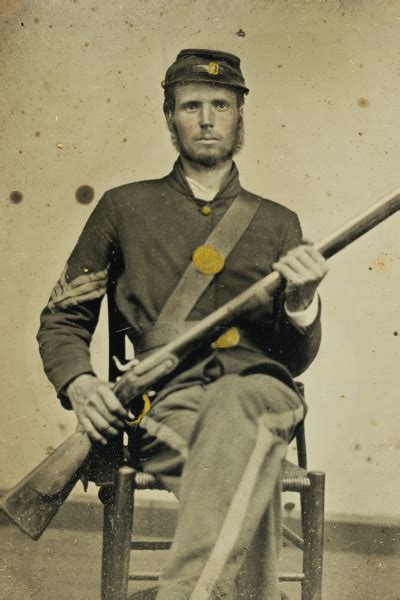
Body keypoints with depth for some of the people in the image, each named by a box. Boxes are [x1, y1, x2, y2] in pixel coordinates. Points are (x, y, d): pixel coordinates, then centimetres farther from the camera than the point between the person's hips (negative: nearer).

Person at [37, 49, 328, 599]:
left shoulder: (277, 223, 19)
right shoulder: (123, 208, 16)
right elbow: (61, 318, 18)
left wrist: (302, 301, -7)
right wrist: (80, 384, -4)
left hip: (260, 392, 1)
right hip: (168, 401, 0)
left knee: (237, 404, -39)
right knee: (248, 484, -36)